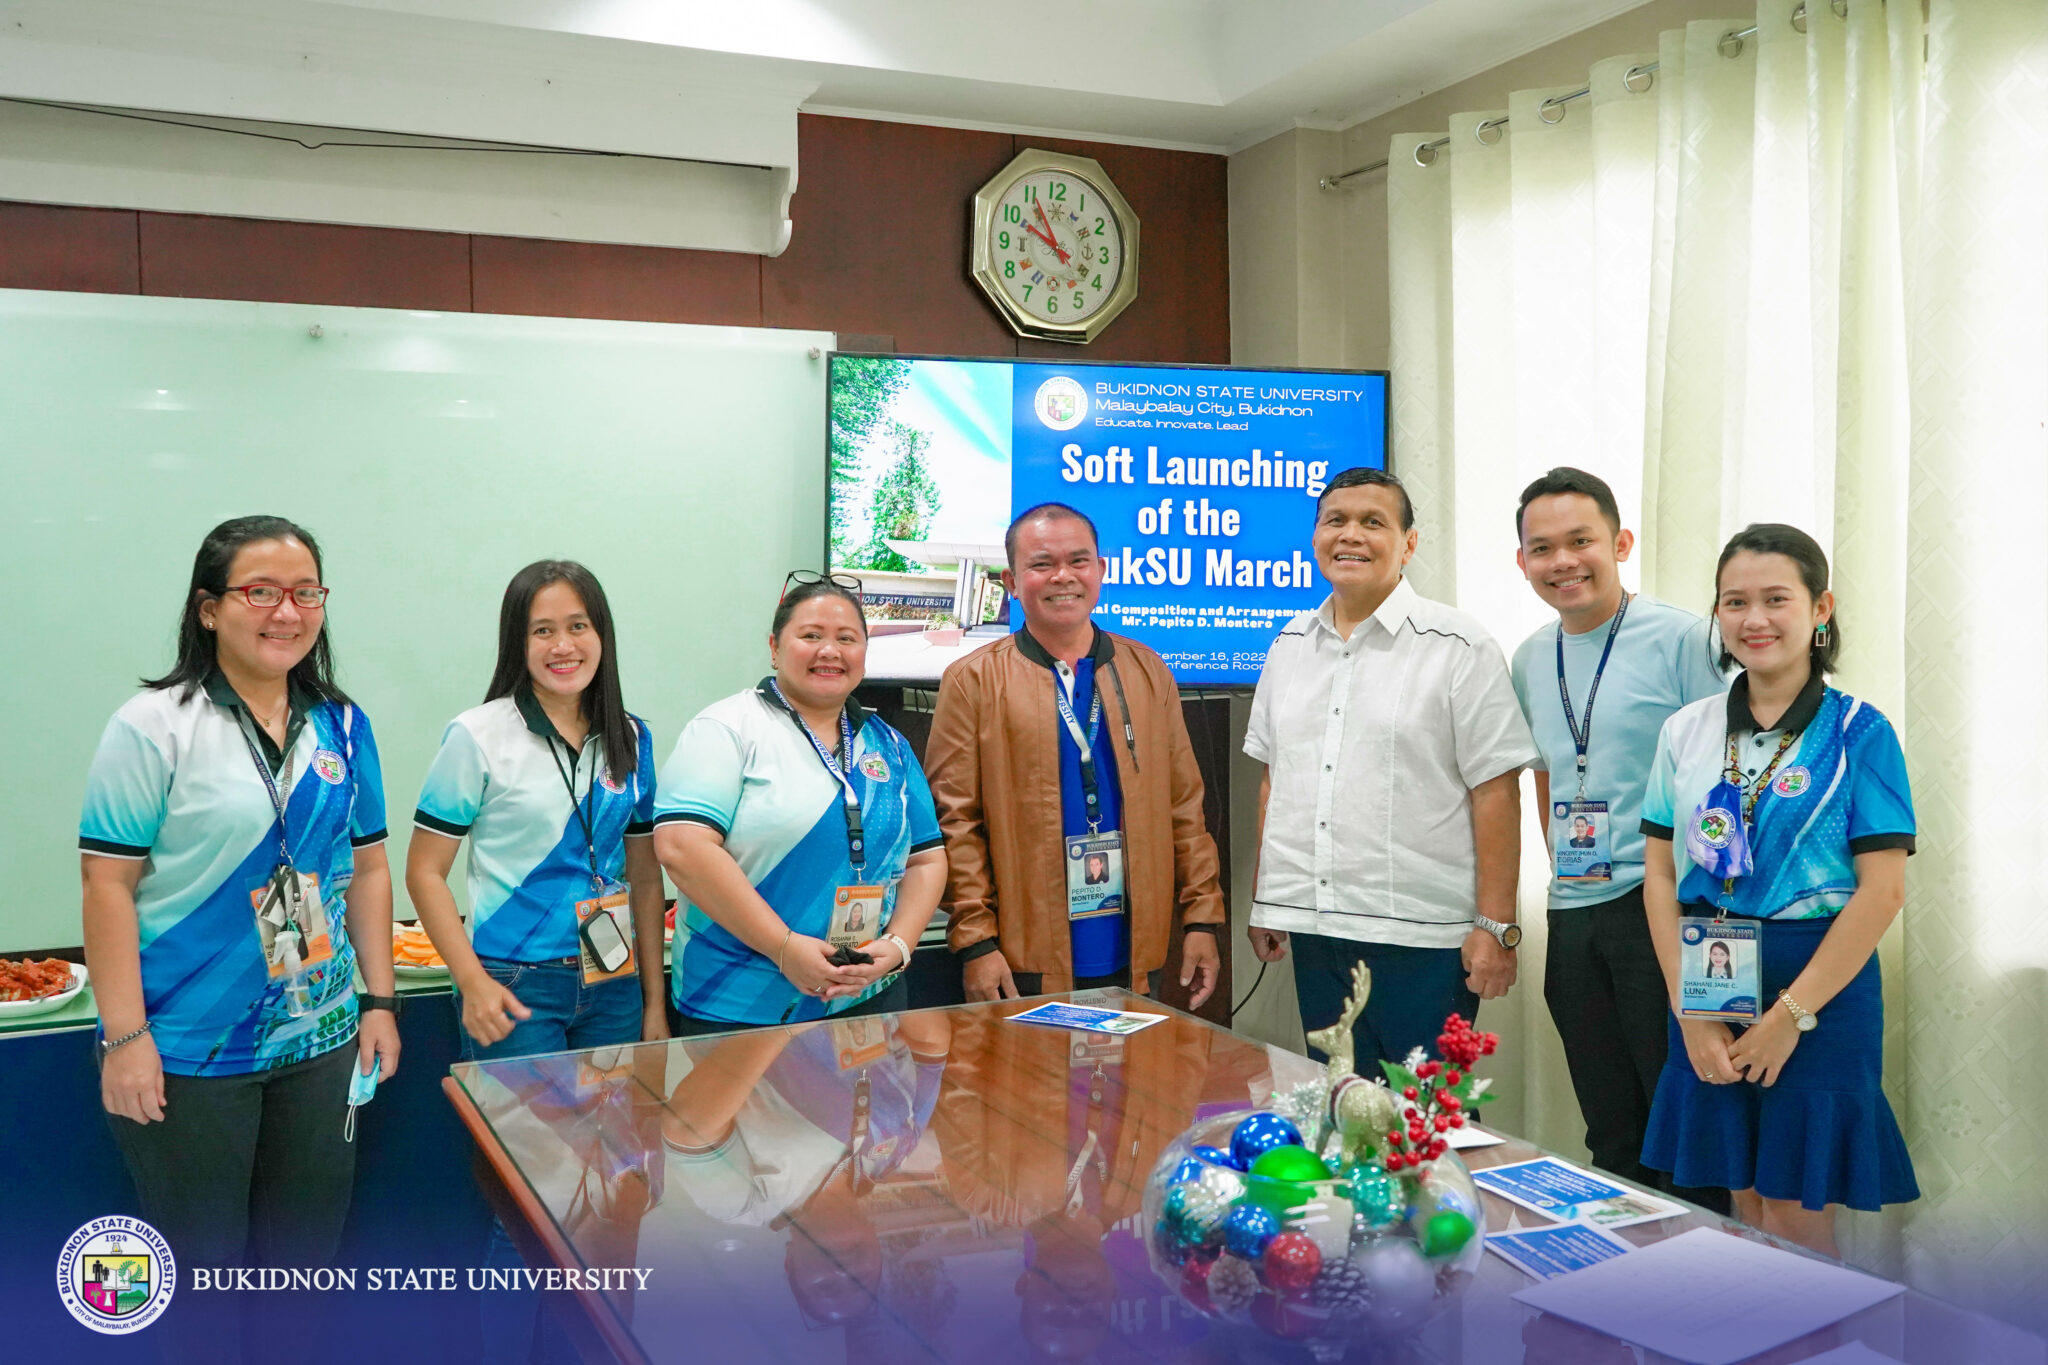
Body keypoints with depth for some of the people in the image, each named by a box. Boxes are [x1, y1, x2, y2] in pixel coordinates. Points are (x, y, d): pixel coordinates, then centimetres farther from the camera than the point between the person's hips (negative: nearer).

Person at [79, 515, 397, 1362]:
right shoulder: (154, 727, -10)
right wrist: (125, 1038, -14)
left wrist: (379, 1000, 8)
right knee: (200, 1264, 9)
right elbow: (109, 885, -11)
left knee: (304, 1259, 15)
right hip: (188, 1054, -4)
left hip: (320, 1041, 5)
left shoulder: (342, 726, 6)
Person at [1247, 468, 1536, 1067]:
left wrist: (1496, 926, -11)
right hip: (1314, 929, 5)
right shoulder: (1290, 644, 12)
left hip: (1423, 934, -5)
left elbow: (1495, 791, -8)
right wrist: (1265, 900, 14)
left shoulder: (1458, 647, -5)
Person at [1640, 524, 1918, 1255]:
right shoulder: (1686, 731, 5)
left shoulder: (1859, 733, -6)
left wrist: (1791, 1013, -13)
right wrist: (1689, 1009, -5)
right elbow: (1659, 875, 4)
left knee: (1796, 1217, 3)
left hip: (1819, 983, -3)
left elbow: (1882, 889, -10)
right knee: (1742, 1206, 13)